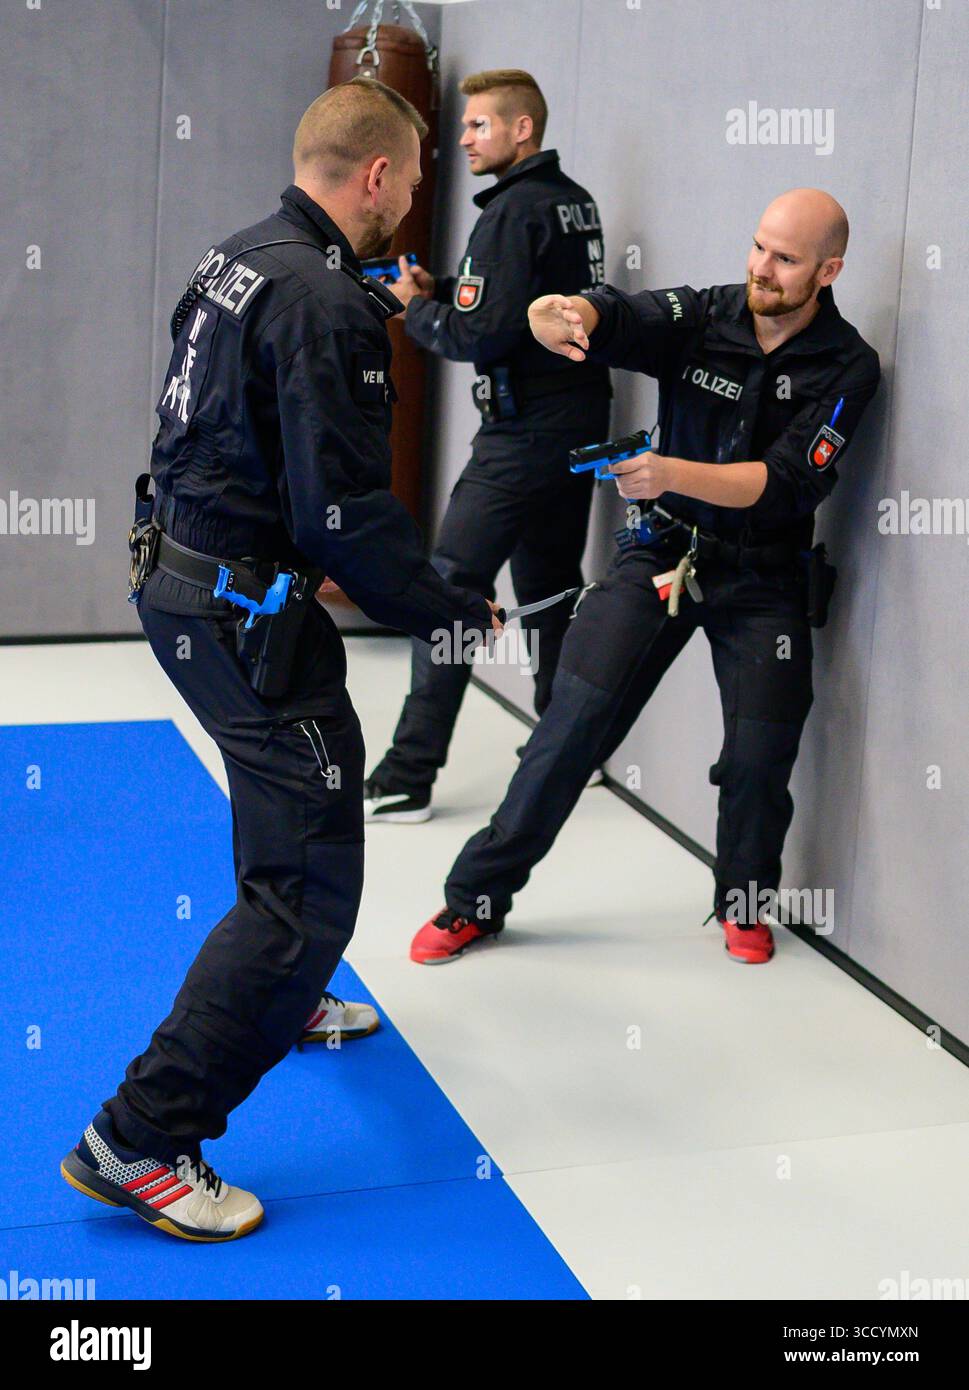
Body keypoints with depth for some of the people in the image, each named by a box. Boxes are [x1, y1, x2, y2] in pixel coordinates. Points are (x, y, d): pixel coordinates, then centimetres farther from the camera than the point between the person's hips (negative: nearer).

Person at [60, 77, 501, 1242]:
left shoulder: (235, 258, 7)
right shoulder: (324, 304, -21)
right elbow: (346, 515, -23)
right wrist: (456, 612, -10)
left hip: (183, 584, 11)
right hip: (246, 614, -10)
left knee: (301, 791, 31)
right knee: (309, 881, -6)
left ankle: (278, 1002, 52)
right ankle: (139, 1140, -5)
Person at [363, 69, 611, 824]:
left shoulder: (513, 210, -15)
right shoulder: (576, 202, 12)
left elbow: (479, 335, -20)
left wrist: (413, 309, -3)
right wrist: (440, 287, 10)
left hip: (525, 435, -9)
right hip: (582, 422, 9)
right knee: (550, 588, 17)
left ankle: (408, 777, -6)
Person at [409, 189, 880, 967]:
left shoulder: (845, 367, -10)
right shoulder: (701, 317, -7)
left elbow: (784, 484, -19)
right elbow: (605, 319, -23)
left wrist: (674, 474, -34)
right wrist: (558, 315, -48)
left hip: (764, 576, 0)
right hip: (659, 552, 1)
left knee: (762, 752, -8)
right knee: (576, 718, -8)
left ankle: (745, 902, 23)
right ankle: (477, 898, 4)